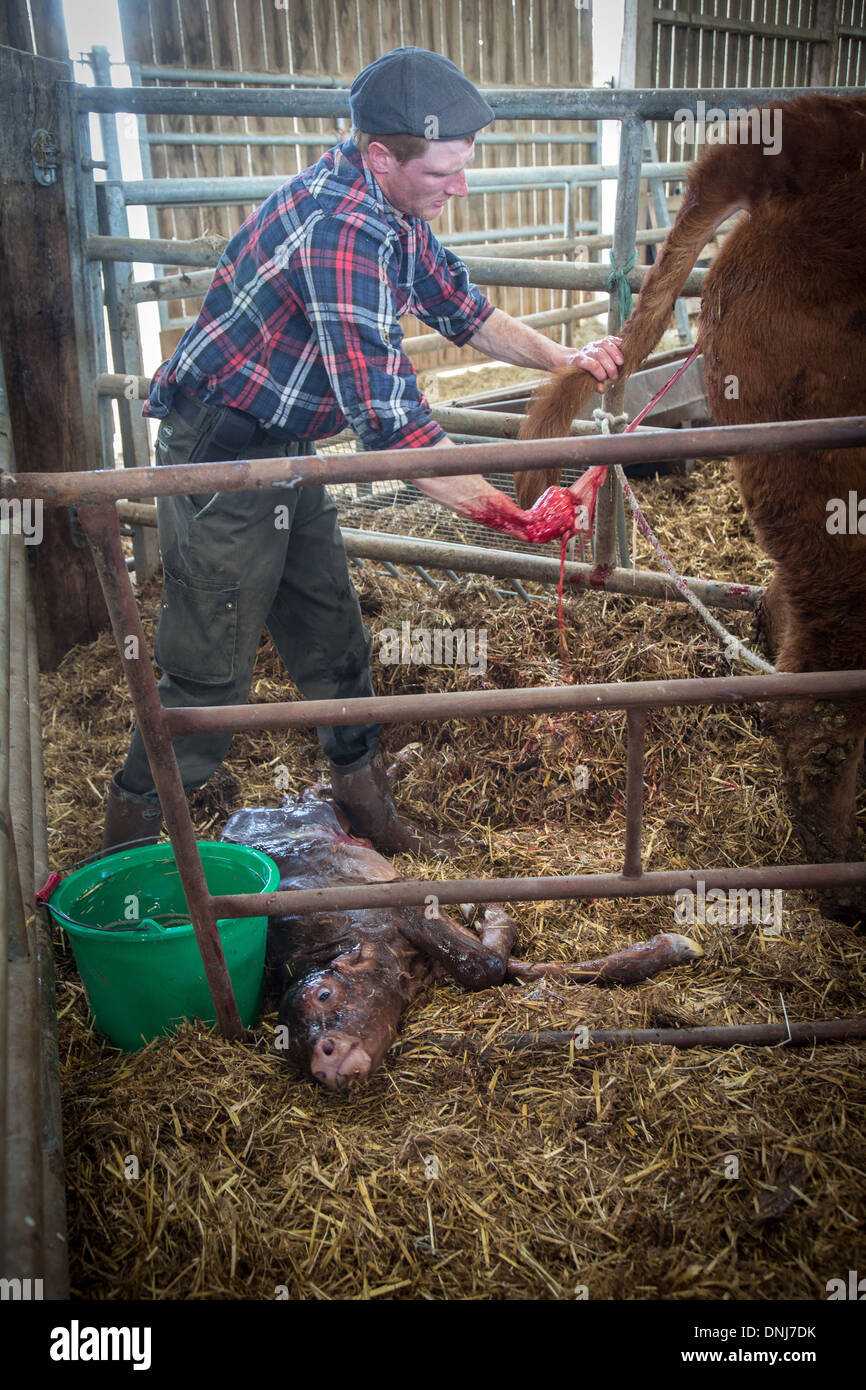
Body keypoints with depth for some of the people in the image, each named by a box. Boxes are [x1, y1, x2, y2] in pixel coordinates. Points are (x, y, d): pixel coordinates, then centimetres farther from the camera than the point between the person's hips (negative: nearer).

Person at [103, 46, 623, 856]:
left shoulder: (392, 211, 4)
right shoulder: (341, 227, -28)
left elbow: (460, 309, 17)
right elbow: (387, 419, -32)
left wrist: (561, 359, 3)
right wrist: (518, 510, -27)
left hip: (283, 453, 9)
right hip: (220, 454, -9)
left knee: (331, 637, 15)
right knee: (210, 670, -2)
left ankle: (364, 803, 32)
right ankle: (126, 849, 16)